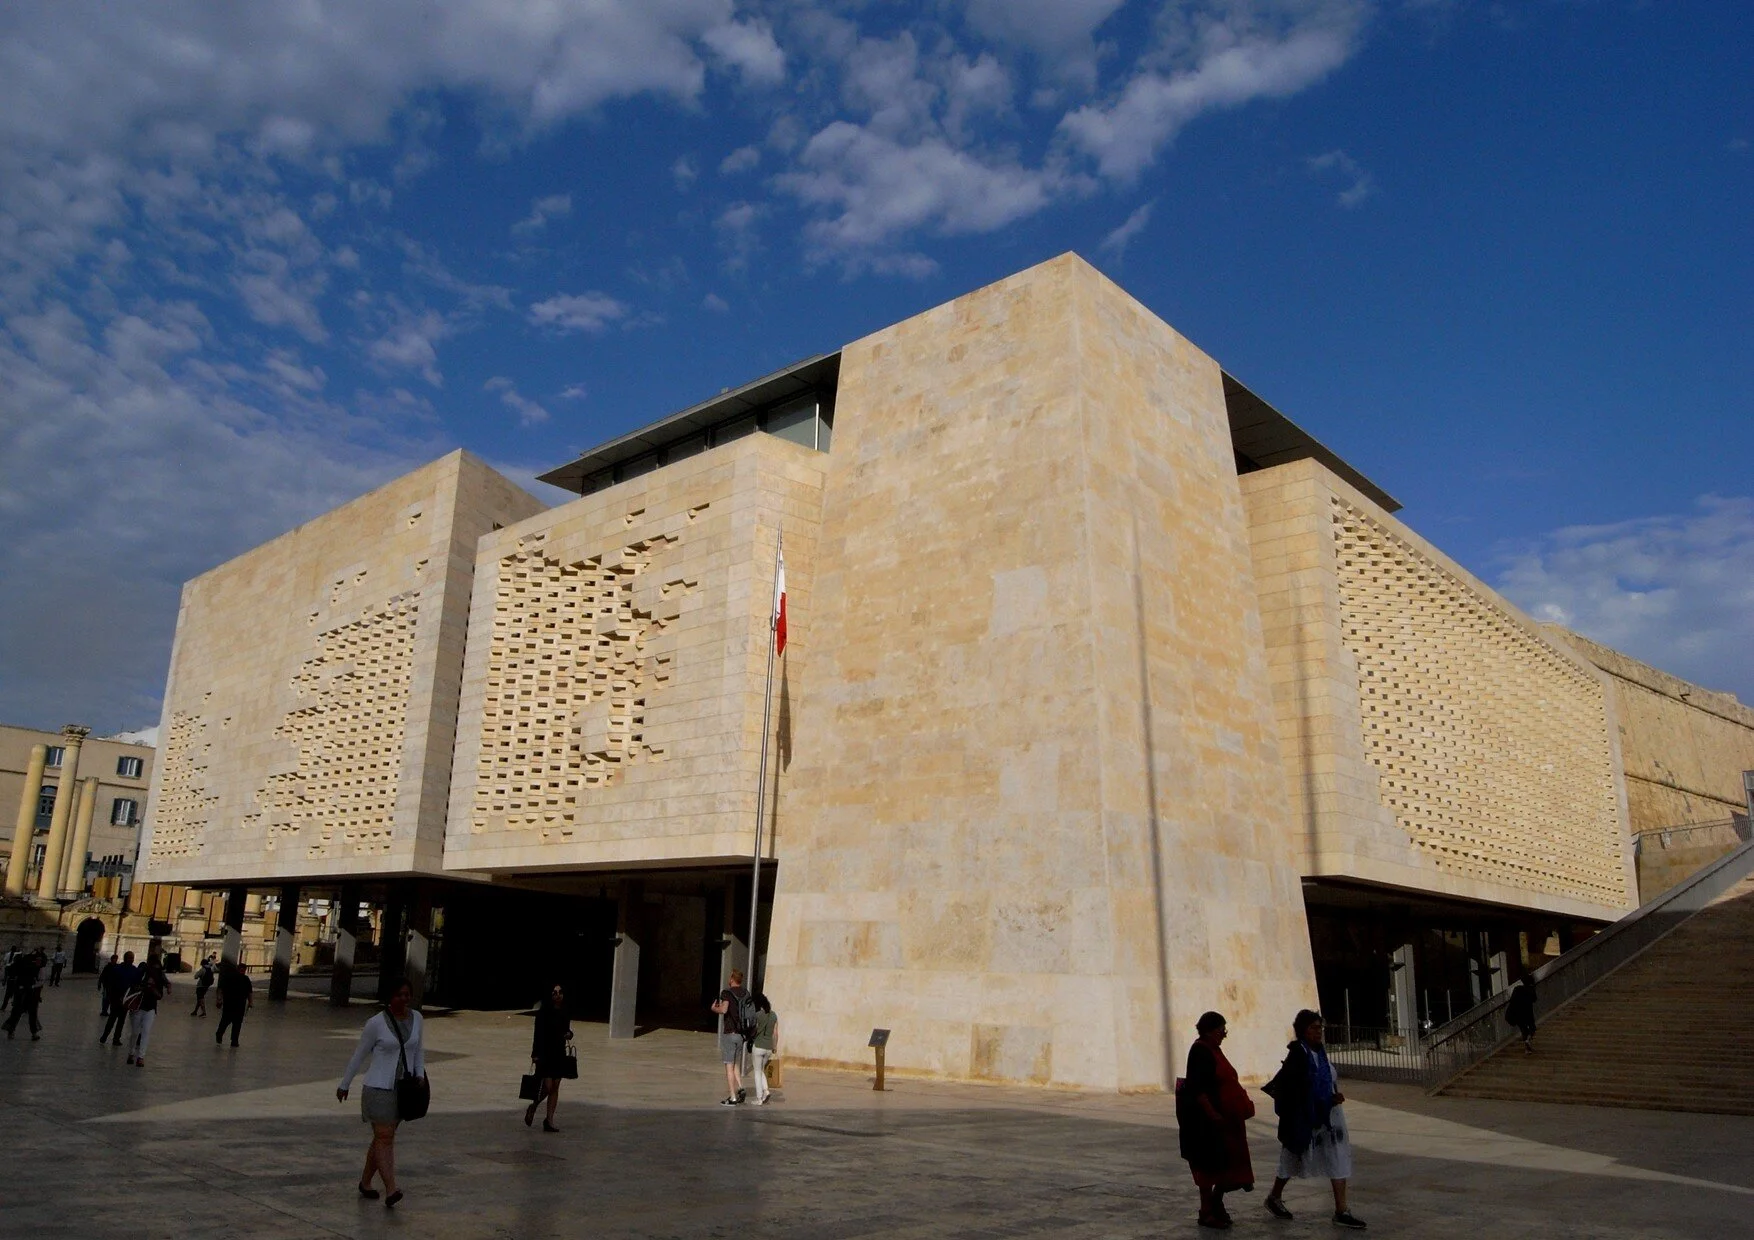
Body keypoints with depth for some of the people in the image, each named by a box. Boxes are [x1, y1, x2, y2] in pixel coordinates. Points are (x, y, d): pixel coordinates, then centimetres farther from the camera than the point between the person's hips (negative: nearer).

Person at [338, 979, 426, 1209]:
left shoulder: (416, 1019, 1)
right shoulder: (376, 1023, -11)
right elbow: (359, 1055, 0)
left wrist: (420, 1076, 5)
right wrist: (344, 1085, 9)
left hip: (403, 1089, 5)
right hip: (378, 1088, -5)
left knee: (383, 1138, 13)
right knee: (385, 1138, -12)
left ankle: (365, 1182, 29)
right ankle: (391, 1190, -16)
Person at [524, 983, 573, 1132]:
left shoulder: (564, 1013, 7)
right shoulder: (543, 1013, -9)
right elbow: (537, 1034, -10)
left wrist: (569, 1034, -4)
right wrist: (535, 1054, -14)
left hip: (559, 1054, 5)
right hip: (545, 1053, -5)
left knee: (555, 1087, 6)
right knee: (547, 1086, -10)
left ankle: (549, 1120, 13)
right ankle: (532, 1108, 20)